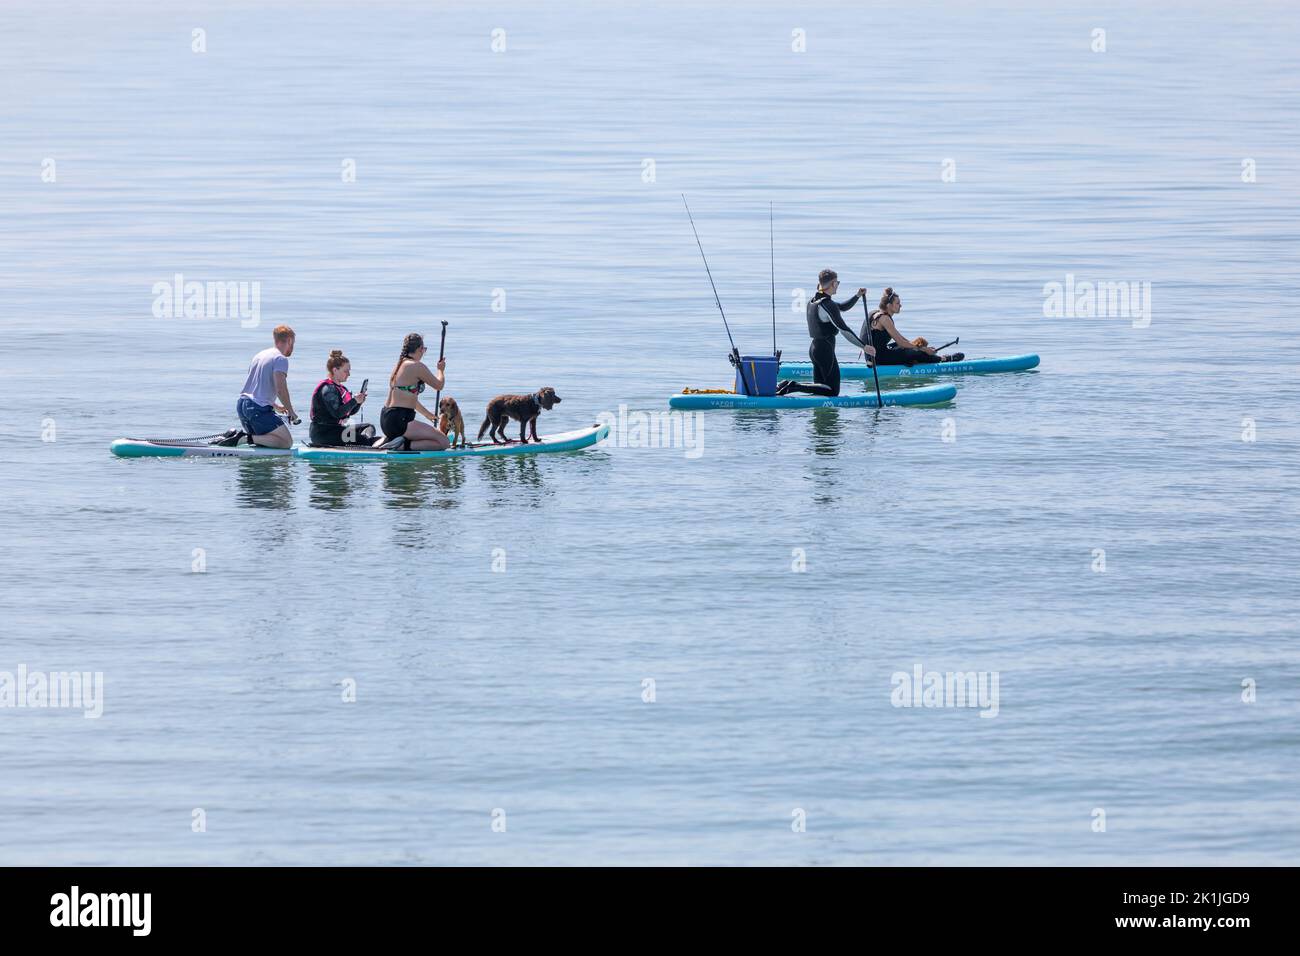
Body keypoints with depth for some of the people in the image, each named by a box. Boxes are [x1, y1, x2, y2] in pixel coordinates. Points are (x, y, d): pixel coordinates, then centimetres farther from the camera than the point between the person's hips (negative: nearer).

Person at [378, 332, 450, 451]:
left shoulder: (399, 365, 17)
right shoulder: (417, 366, -11)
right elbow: (439, 386, 2)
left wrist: (427, 414, 40)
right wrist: (440, 370, 24)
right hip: (399, 421, -10)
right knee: (444, 442, -10)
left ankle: (387, 440, 13)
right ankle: (403, 445, -18)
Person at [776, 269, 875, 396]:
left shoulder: (813, 301, 12)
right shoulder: (828, 305, -17)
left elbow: (843, 307, 23)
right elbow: (843, 329, -20)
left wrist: (857, 296, 10)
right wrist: (864, 346, -18)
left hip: (814, 348, 9)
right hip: (825, 350, -9)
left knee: (820, 388, 17)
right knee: (833, 390, -4)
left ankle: (788, 385, 1)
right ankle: (793, 386, -15)